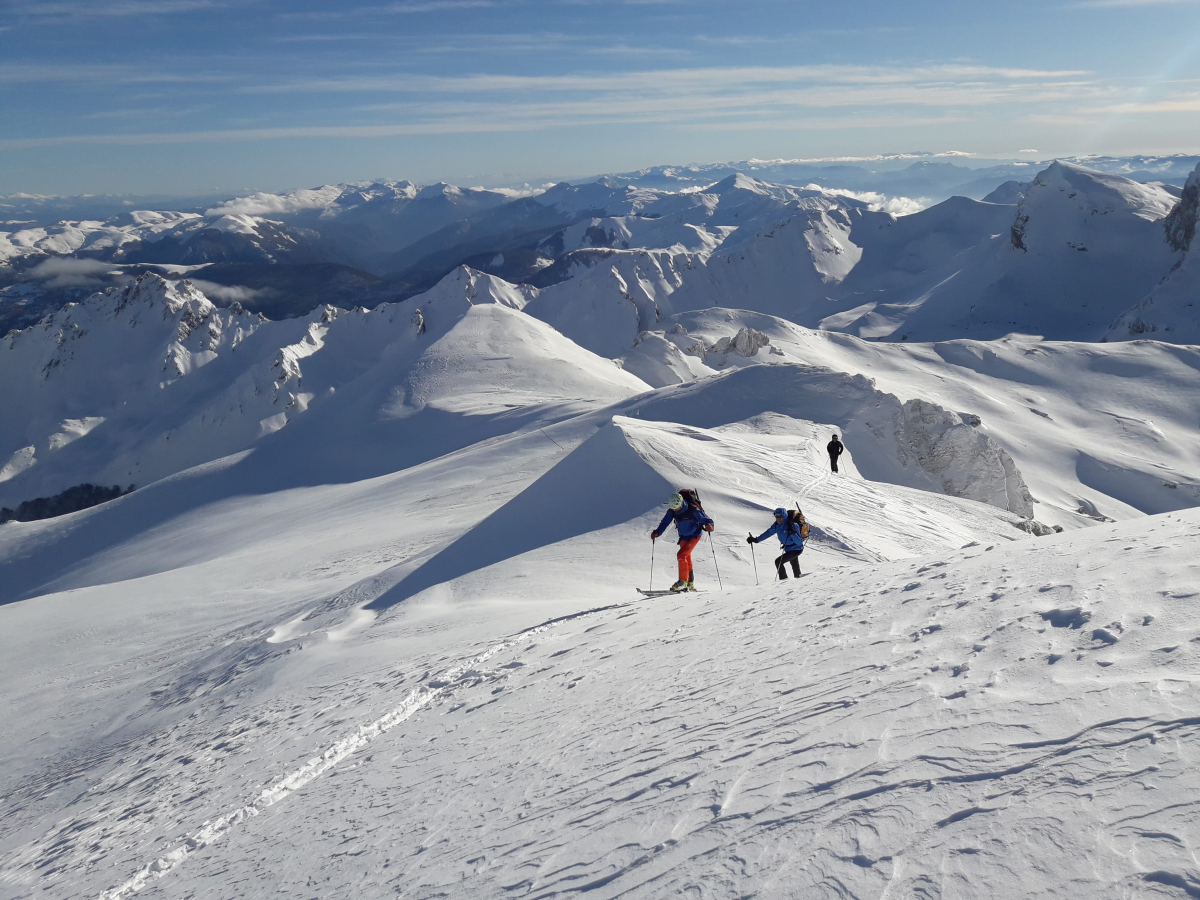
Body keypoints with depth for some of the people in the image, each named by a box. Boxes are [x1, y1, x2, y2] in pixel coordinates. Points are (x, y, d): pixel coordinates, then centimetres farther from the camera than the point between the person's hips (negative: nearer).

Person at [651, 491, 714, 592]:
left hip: (694, 535, -7)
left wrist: (709, 525, -45)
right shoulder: (672, 511, -13)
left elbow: (706, 519, -24)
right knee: (687, 559, 15)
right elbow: (665, 522, -7)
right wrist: (657, 532, -21)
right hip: (683, 537, 7)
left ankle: (683, 581, -14)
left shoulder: (692, 510, -28)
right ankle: (690, 584, 28)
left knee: (681, 555, -20)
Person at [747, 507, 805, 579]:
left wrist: (793, 533, -44)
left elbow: (799, 542, -29)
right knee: (795, 569, 23)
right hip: (788, 549, 8)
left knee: (778, 561, -19)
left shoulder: (793, 525, -28)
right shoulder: (777, 525, -8)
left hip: (796, 549, -8)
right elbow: (768, 533, 5)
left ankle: (784, 579, -11)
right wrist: (756, 539, 3)